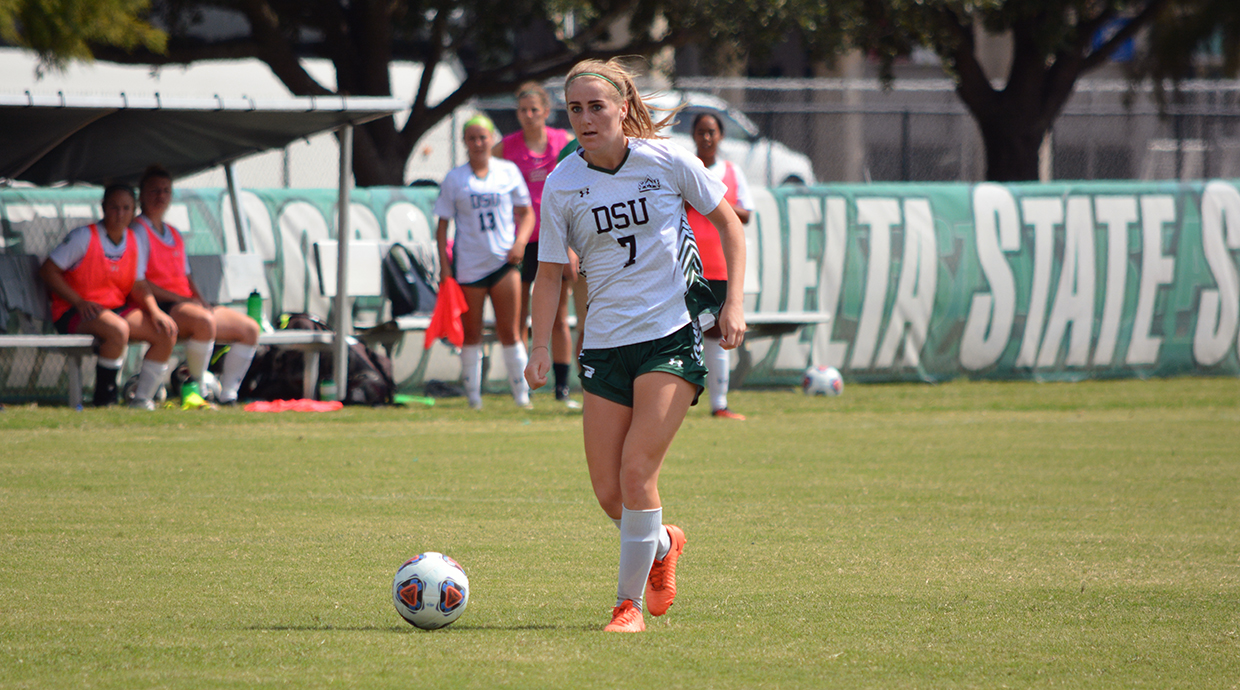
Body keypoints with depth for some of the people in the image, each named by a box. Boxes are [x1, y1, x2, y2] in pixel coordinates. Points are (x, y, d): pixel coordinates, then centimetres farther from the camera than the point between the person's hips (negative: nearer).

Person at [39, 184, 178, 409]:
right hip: (74, 314, -7)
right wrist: (79, 302, -18)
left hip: (117, 309, 7)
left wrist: (155, 311, -10)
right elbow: (47, 270, -9)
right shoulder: (83, 237, -8)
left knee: (166, 333, -11)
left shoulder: (134, 242, 11)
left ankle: (142, 400, -6)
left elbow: (139, 285, 11)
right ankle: (104, 399, -23)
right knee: (118, 330, -37)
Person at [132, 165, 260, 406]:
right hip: (161, 305, -9)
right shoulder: (138, 230, -3)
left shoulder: (175, 235, 25)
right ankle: (197, 386, -22)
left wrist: (202, 302, 2)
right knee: (204, 321, -38)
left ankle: (227, 395, -4)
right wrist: (181, 299, -17)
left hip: (186, 303, 9)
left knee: (249, 329, -1)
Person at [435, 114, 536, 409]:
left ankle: (522, 393, 3)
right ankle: (473, 395, 9)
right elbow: (443, 224, 5)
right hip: (468, 264, 0)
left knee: (510, 332, -2)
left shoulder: (508, 171, 7)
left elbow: (526, 213, 13)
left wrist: (520, 242, -5)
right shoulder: (454, 179, 4)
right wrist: (444, 265, -3)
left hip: (504, 262, 0)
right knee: (471, 333, 2)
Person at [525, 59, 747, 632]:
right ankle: (663, 544, 34)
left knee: (637, 473, -16)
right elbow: (550, 273, 6)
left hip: (672, 335, -3)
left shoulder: (666, 161, -6)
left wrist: (733, 303, -4)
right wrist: (540, 346, -7)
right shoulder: (562, 184, -1)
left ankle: (631, 602, -1)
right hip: (605, 344, 3)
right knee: (609, 493, 0)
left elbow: (728, 224, 5)